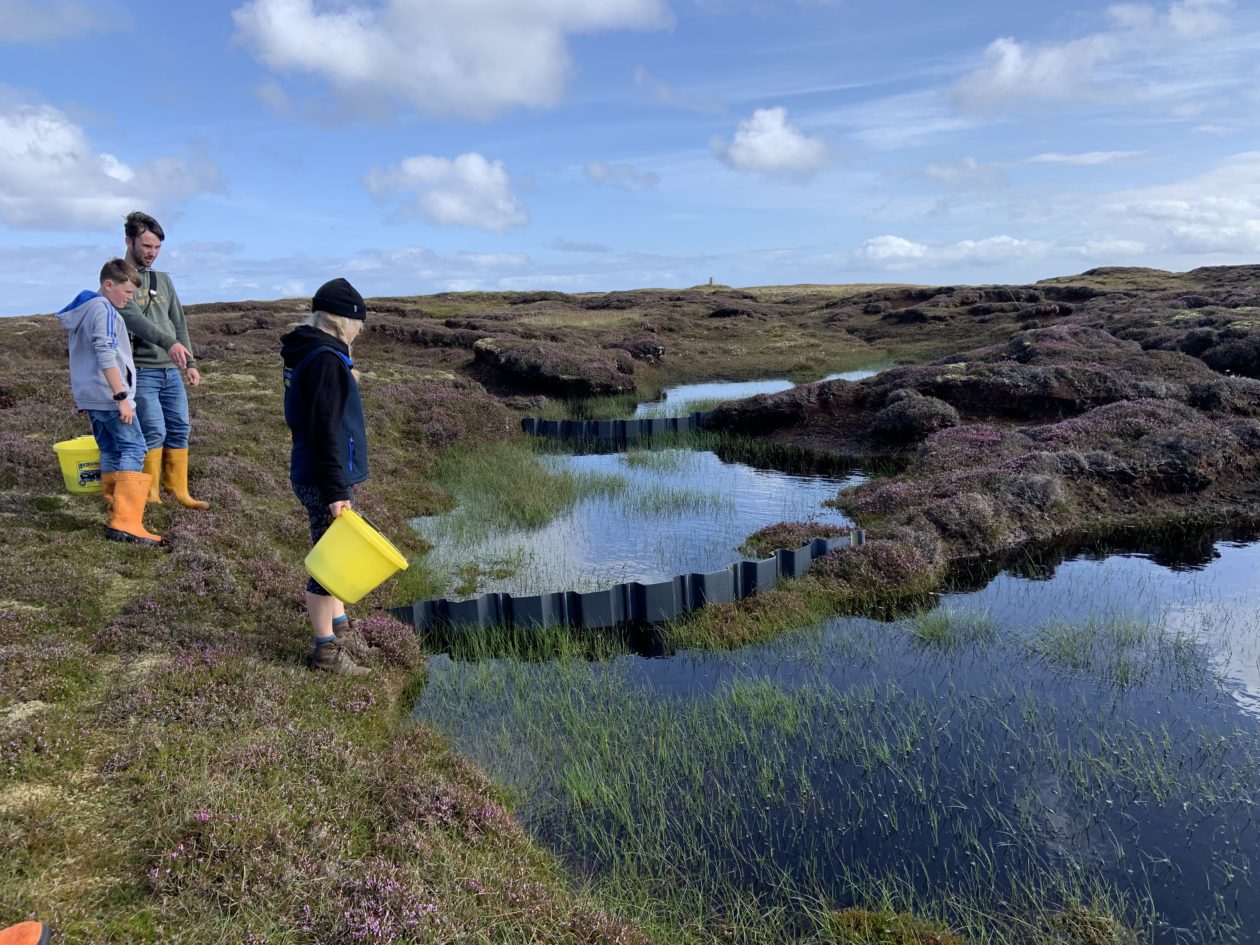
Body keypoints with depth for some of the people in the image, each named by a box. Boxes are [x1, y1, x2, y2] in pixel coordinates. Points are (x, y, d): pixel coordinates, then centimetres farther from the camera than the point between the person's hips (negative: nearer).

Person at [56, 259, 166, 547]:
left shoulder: (83, 310, 18)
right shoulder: (104, 310, -13)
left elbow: (79, 354, 25)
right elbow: (106, 356, -22)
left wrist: (77, 391, 32)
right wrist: (122, 397, -22)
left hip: (89, 395, 10)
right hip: (108, 396, -10)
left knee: (111, 453, 11)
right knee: (133, 450, -11)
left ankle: (115, 517, 13)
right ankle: (125, 523, -17)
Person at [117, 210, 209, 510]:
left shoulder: (163, 280, 16)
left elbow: (179, 323, 18)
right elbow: (133, 318, -20)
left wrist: (190, 362, 11)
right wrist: (168, 343, -34)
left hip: (171, 370, 6)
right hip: (141, 370, -6)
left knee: (179, 429, 4)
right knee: (154, 431, -11)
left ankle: (178, 491, 12)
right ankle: (149, 493, 2)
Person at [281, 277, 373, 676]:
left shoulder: (308, 353, 12)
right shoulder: (325, 360, -19)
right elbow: (325, 430, -24)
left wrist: (345, 384, 18)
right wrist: (335, 490, -23)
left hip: (311, 474, 10)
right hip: (324, 480, -10)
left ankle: (339, 627, 38)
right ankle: (325, 648, 14)